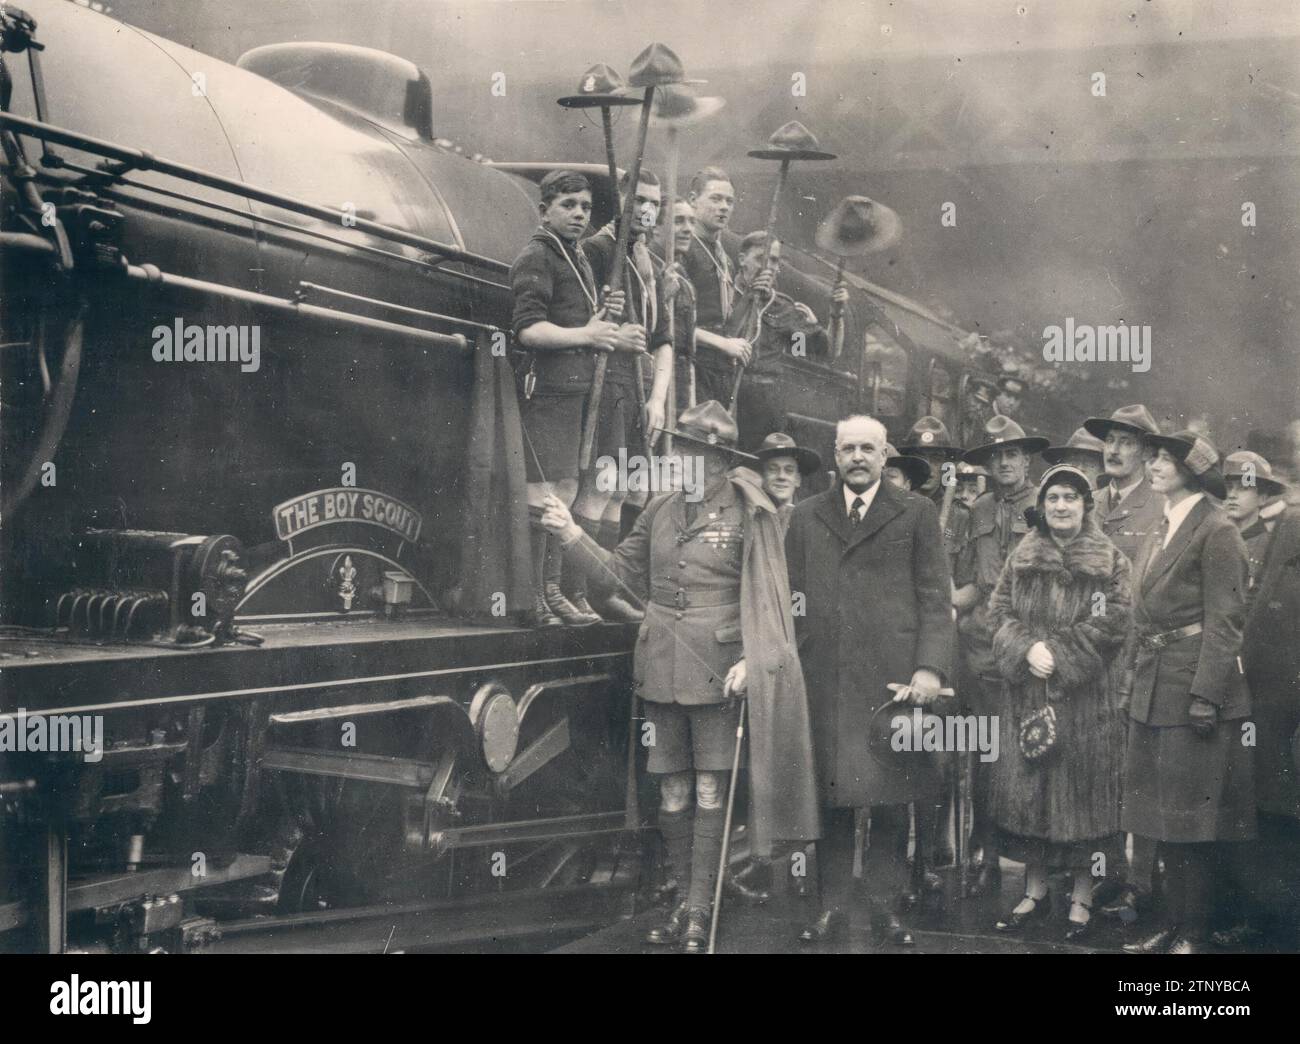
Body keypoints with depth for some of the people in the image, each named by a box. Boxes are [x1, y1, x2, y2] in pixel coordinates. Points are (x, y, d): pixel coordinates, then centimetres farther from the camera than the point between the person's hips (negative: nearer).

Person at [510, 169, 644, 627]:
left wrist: (608, 328, 9)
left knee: (565, 491, 13)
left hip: (573, 389, 10)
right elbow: (527, 329, -19)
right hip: (544, 388, -10)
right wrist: (585, 334, -28)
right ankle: (532, 600, -6)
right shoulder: (535, 257, -8)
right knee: (541, 495, -10)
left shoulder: (577, 258, 22)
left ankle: (551, 591, 21)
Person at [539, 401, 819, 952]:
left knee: (710, 791, 0)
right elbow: (617, 571, 14)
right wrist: (571, 534, 2)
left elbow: (765, 597, -6)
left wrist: (749, 661, -15)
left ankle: (700, 911, 8)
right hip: (661, 668, 5)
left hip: (717, 669, -5)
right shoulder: (661, 510, 9)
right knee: (672, 792, 11)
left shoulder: (748, 514, -5)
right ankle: (682, 899, 23)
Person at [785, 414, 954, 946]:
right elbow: (790, 599, 12)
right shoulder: (806, 517, 14)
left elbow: (936, 599, 2)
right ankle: (832, 904, 14)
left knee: (891, 797, 2)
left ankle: (884, 902, 14)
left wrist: (931, 667, -9)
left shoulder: (916, 514, 7)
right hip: (823, 679, 2)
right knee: (830, 795, 4)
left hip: (892, 679, -1)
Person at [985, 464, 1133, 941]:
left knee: (1080, 789, 2)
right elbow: (999, 612, 5)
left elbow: (1112, 623, -9)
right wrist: (1027, 649, -13)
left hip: (1085, 698, -3)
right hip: (1025, 697, 3)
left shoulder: (1111, 562, 0)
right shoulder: (1020, 558, 10)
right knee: (1025, 787, 5)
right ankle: (1035, 891, 18)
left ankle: (1081, 897, 13)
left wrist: (1058, 656, -14)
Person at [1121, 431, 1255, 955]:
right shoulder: (1159, 534, 16)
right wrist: (1136, 684, 14)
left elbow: (1224, 621, -14)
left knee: (1192, 813, -2)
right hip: (1153, 690, 8)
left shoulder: (1216, 532, -9)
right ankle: (1172, 923, 21)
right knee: (1165, 814, 12)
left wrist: (1206, 695, -20)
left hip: (1194, 686, -8)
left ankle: (1193, 933, 6)